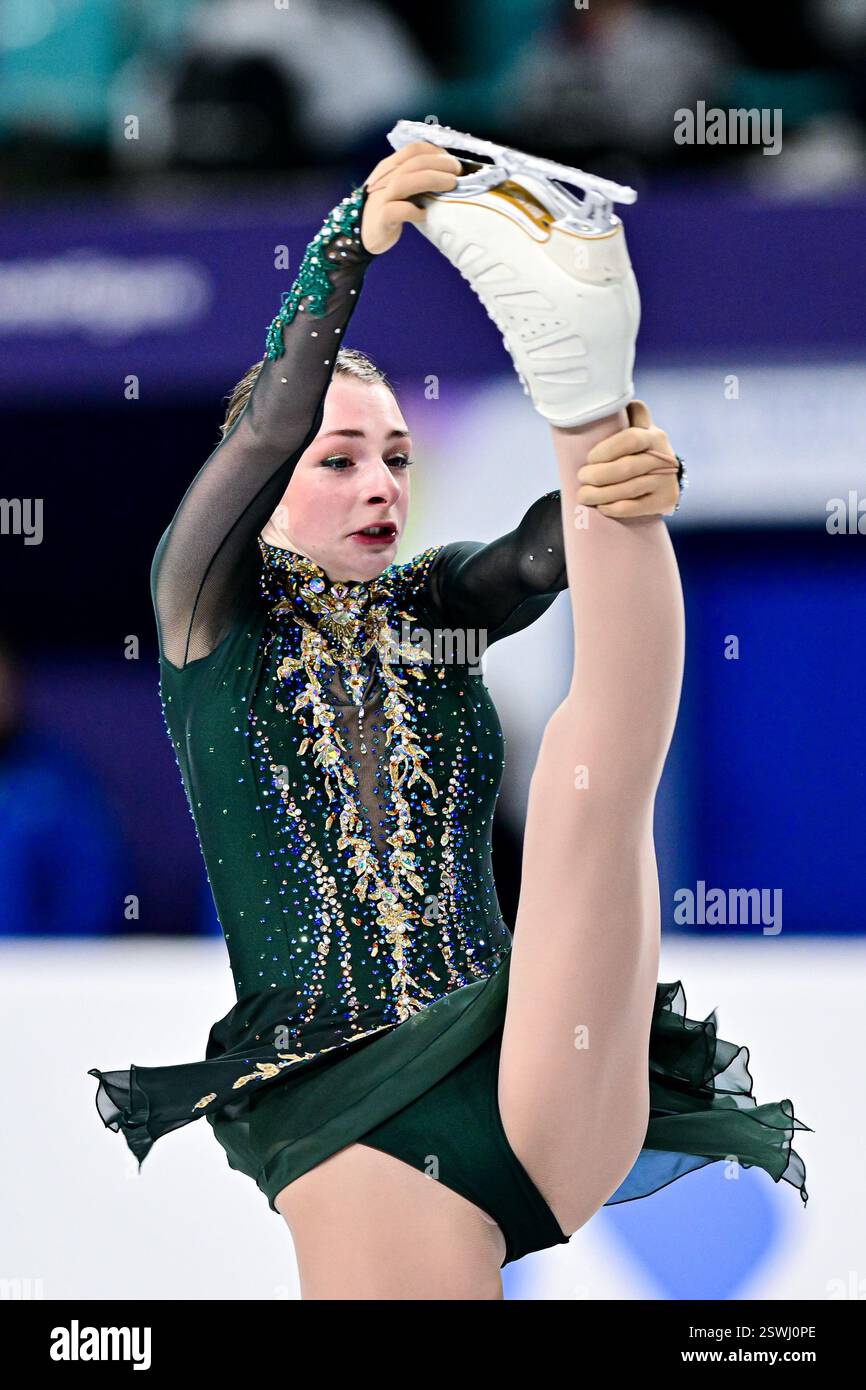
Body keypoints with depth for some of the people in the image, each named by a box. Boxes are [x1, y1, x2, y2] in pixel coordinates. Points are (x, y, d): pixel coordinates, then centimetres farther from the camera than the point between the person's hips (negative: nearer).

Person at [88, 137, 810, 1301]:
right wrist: (352, 247, -28)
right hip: (352, 1115, -2)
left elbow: (541, 560, -7)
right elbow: (264, 428, -12)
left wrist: (625, 482, -32)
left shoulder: (431, 606, 15)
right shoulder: (212, 609, 7)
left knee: (595, 775, -20)